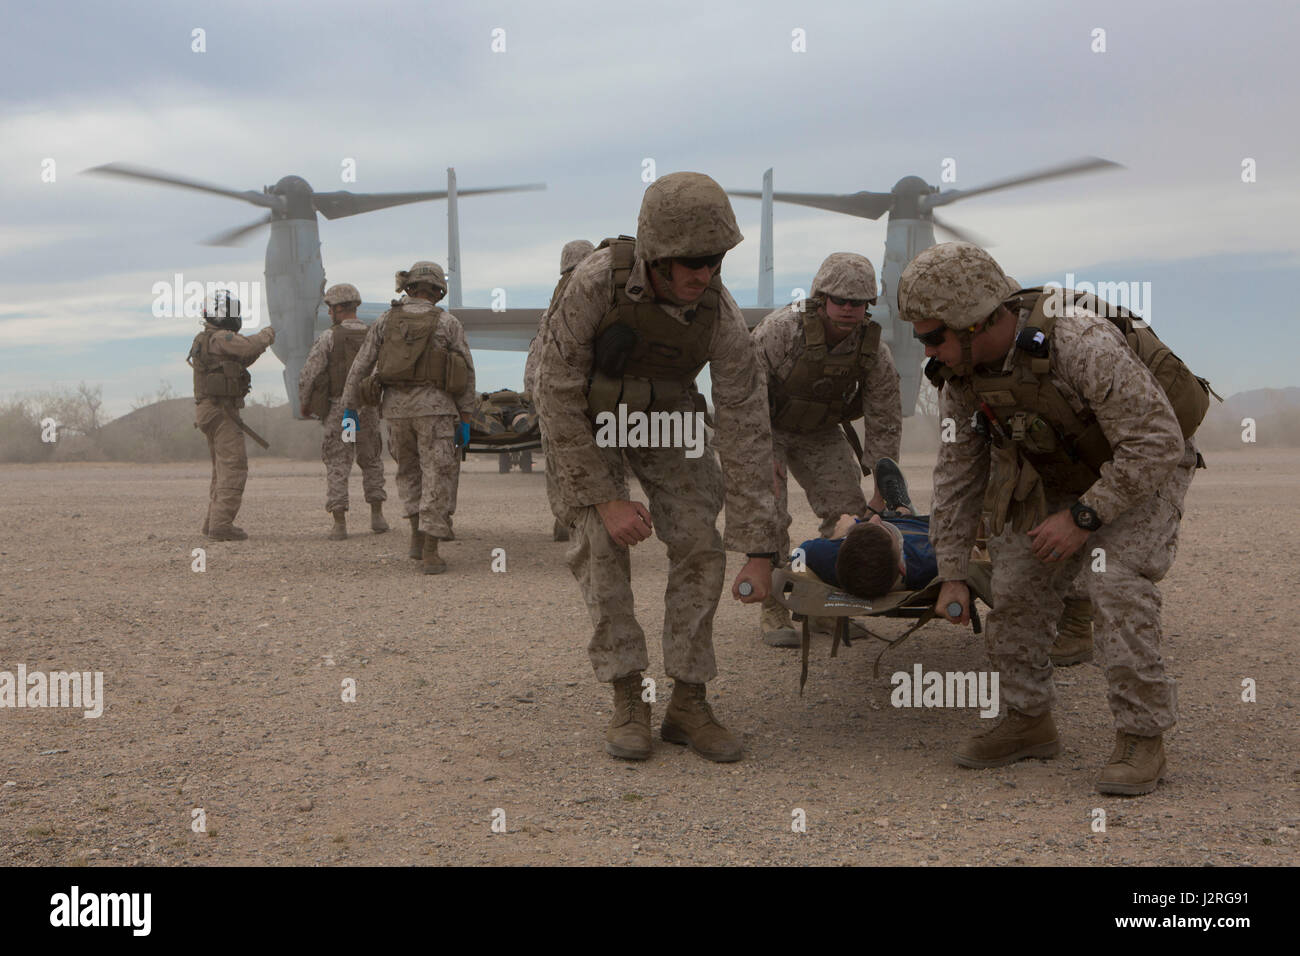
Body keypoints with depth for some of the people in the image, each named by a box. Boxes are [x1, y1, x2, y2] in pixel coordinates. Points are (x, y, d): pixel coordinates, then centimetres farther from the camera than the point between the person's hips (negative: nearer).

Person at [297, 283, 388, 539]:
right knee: (371, 461, 19)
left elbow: (308, 375, -9)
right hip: (367, 410, 3)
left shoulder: (329, 338, -8)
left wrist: (303, 403, 6)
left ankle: (339, 525, -3)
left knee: (337, 466, 2)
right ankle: (377, 517, 17)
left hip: (337, 409, -3)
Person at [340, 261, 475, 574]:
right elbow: (467, 372, -1)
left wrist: (349, 406, 9)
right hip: (434, 407, -2)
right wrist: (465, 418, 3)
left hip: (396, 407, 2)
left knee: (408, 470, 22)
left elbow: (360, 364, 4)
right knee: (435, 477, 1)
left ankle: (418, 535, 14)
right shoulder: (448, 323, 1)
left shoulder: (386, 320, 6)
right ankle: (430, 553, -4)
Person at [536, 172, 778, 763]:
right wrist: (604, 498, -27)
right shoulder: (597, 282, -35)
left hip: (668, 423, 2)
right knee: (601, 544, -17)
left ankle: (688, 703, -1)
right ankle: (627, 703, -8)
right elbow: (557, 392, -27)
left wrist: (758, 550, -26)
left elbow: (745, 430, -24)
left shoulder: (721, 317, -28)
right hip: (587, 423, -2)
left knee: (700, 545, -10)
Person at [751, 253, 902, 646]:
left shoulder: (873, 350, -20)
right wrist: (763, 456, -26)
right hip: (765, 427, -4)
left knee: (848, 511, -5)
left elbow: (885, 422, -11)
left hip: (820, 431, 4)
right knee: (769, 515, -16)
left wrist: (882, 490, -11)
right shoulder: (780, 330, -32)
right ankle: (772, 610, -3)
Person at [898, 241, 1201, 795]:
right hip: (1057, 479, 6)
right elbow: (956, 478, -3)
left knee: (1115, 582, -25)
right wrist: (952, 574, -5)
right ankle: (1028, 720, 13)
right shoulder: (962, 380, -14)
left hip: (1144, 472, -6)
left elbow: (1157, 444, -33)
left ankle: (1141, 738, -14)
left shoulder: (1082, 345, -37)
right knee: (1016, 587, -4)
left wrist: (1083, 517, -31)